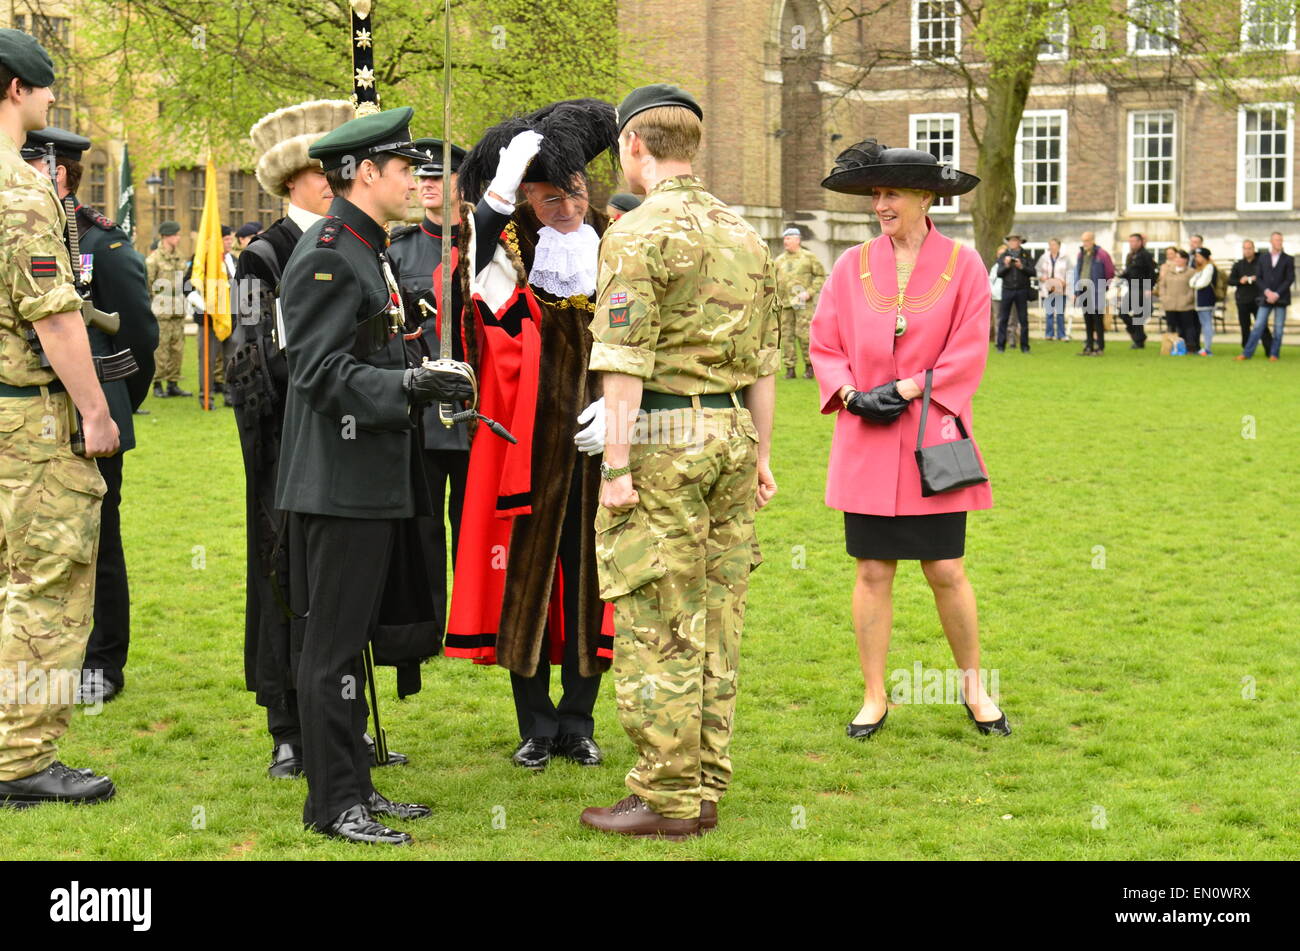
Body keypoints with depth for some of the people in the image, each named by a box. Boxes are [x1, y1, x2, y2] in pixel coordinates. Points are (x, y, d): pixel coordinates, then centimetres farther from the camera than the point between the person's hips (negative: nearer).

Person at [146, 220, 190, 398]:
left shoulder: (180, 257, 14)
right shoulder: (154, 258, -7)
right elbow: (147, 284, -6)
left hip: (178, 310, 6)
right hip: (161, 311, -6)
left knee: (177, 348, 6)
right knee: (160, 348, -4)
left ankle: (173, 384, 14)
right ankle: (157, 385, 2)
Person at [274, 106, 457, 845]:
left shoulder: (369, 251, 17)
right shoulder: (326, 256, -14)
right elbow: (320, 371, -21)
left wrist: (422, 378, 15)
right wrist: (406, 384, -28)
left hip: (374, 479, 10)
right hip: (342, 481, -10)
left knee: (354, 638, 15)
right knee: (335, 644, -4)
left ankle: (355, 785, 23)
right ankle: (333, 804, 2)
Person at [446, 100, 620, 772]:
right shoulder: (509, 251, -1)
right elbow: (471, 265, -25)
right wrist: (498, 192, -31)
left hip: (596, 445, 2)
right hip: (526, 446, -2)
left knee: (589, 578, 7)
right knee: (524, 577, 3)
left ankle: (578, 724, 20)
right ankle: (536, 729, 15)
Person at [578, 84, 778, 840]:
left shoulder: (639, 234, -11)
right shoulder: (745, 235, 12)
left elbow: (626, 364, -16)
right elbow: (764, 361, 14)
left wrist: (617, 466, -15)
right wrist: (760, 453, 19)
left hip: (664, 438, -8)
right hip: (731, 436, 8)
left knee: (655, 625, -2)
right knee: (715, 621, 10)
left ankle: (667, 799, 1)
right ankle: (705, 789, 16)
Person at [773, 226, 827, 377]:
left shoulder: (809, 257, 4)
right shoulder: (780, 260, 17)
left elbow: (821, 276, 3)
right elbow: (774, 281, 21)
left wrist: (810, 292, -9)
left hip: (803, 303, -4)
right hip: (785, 303, 4)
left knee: (803, 333, -10)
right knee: (787, 335, 1)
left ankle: (809, 365, 5)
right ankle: (790, 368, 7)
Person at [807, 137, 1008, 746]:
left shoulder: (961, 264, 0)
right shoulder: (852, 266, 6)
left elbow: (967, 353, -5)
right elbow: (824, 345, 7)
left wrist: (907, 389, -14)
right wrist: (850, 394, -10)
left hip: (931, 440, -2)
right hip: (866, 444, 2)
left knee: (946, 572, 1)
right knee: (873, 573, 4)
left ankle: (974, 689, 20)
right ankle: (874, 698, 15)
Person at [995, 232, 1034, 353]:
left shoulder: (1026, 255, 6)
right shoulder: (1003, 256, 8)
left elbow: (1032, 272, 0)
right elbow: (999, 273, 2)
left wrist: (1021, 267, -15)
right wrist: (1006, 266, -15)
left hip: (1022, 290, -1)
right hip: (1007, 289, 1)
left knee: (1023, 319, 0)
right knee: (1003, 319, 0)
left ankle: (1024, 346, 6)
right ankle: (1001, 346, 5)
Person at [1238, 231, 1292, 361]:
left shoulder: (1288, 259, 2)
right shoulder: (1263, 258, 9)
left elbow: (1290, 279, -3)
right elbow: (1259, 277, 7)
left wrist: (1277, 294, -12)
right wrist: (1267, 291, -10)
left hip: (1281, 298, -1)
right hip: (1266, 298, 1)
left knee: (1278, 328, 1)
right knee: (1258, 326, -1)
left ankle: (1274, 354, 8)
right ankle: (1247, 353, -1)